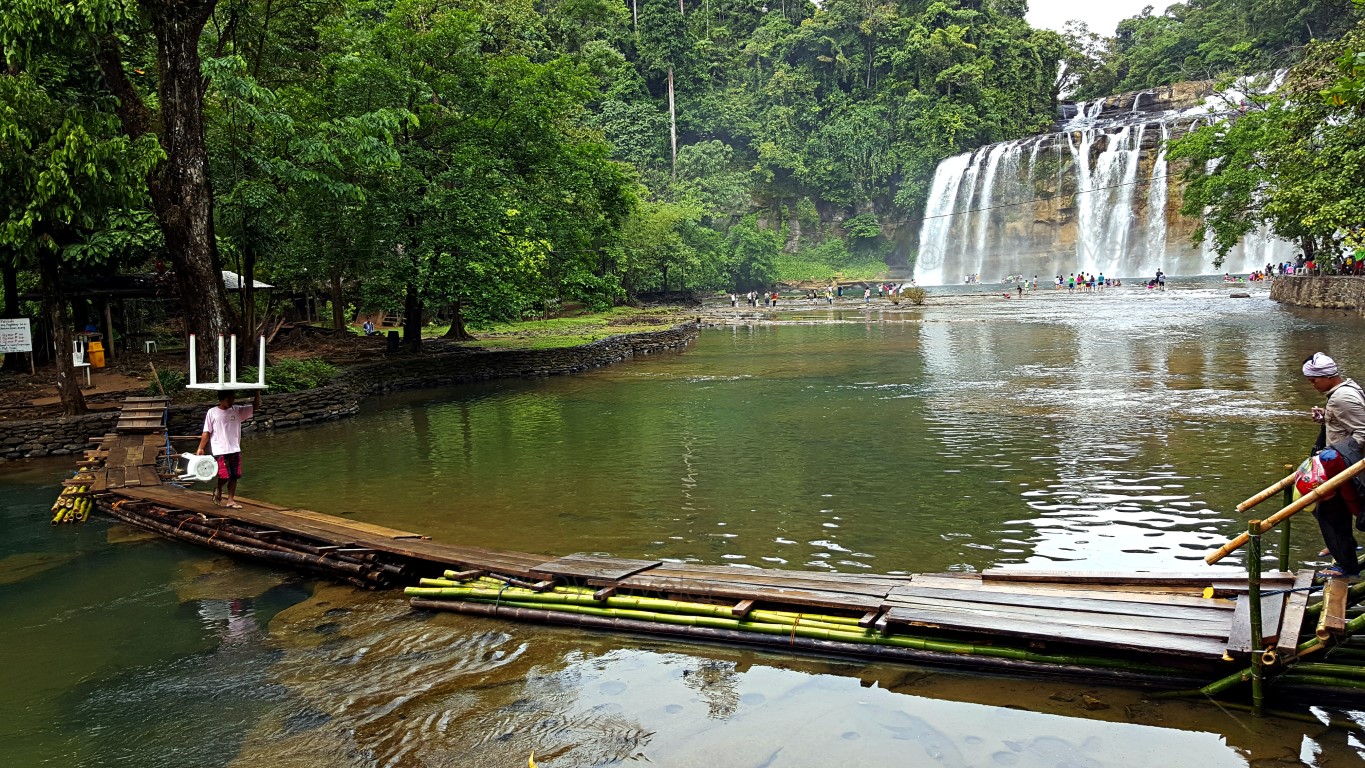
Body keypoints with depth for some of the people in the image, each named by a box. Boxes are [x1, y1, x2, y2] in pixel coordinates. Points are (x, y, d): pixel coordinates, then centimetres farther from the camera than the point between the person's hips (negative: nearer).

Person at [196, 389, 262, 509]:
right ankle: (218, 490, 22)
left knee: (234, 476, 3)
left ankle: (231, 500, 13)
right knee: (225, 476, -9)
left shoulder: (238, 410, 5)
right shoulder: (212, 412, -3)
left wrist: (257, 392, -10)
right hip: (220, 451, -4)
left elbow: (255, 406, 4)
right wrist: (200, 448, -3)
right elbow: (206, 432, -1)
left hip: (235, 450, 4)